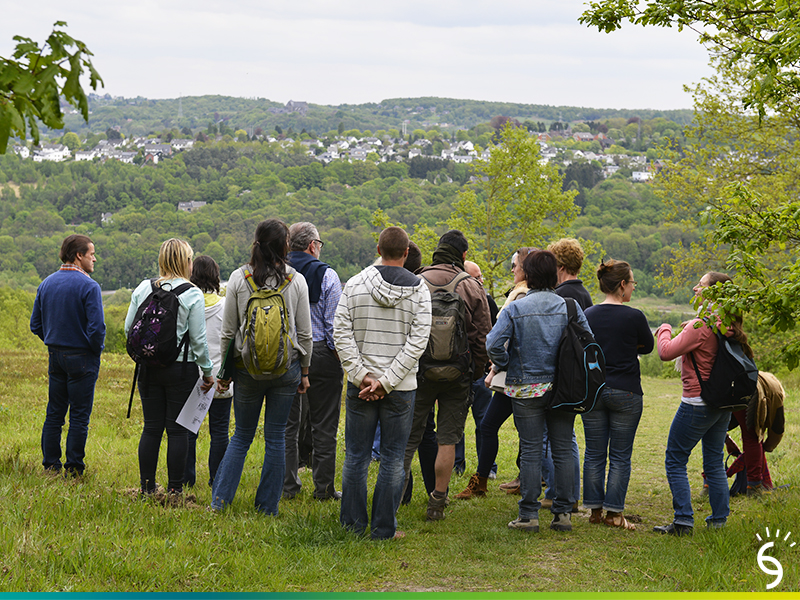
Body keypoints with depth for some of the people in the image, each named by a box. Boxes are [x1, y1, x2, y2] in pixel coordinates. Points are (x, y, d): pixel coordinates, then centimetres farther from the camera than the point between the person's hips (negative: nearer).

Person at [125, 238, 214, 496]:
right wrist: (207, 371, 2)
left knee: (151, 427, 10)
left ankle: (147, 486, 13)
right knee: (178, 429, 3)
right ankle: (174, 489, 4)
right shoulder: (192, 294, -9)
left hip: (149, 367, 4)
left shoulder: (142, 289, 2)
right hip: (181, 368, -4)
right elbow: (198, 338, -8)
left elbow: (129, 328, 6)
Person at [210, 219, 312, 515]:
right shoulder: (297, 280, -3)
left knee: (242, 435, 12)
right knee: (276, 437, 7)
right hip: (286, 367, 0)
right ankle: (268, 507, 11)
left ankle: (219, 500, 6)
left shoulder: (238, 278, -3)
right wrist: (304, 371, 11)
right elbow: (305, 332, 1)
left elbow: (228, 330, 0)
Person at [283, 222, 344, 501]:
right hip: (320, 353, -3)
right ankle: (323, 487, 7)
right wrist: (339, 355, 0)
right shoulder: (327, 275, -8)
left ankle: (288, 485, 13)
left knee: (286, 424, 10)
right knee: (323, 425, 4)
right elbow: (334, 321, -10)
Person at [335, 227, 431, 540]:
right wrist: (386, 382, -13)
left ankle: (354, 522, 19)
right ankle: (383, 527, 8)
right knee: (393, 458, 6)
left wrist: (362, 374, -8)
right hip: (402, 388, -1)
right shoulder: (419, 290, -5)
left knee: (356, 456, 12)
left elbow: (341, 333, -7)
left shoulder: (355, 285, -2)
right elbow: (417, 341, -12)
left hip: (360, 386, 1)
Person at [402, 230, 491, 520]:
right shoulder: (472, 288, -1)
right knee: (447, 439, 7)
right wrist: (475, 371, 11)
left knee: (408, 437, 8)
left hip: (420, 369, 0)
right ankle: (437, 502, 8)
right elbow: (484, 335, 0)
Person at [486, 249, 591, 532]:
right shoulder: (569, 306, 0)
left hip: (527, 389, -2)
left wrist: (503, 366, 4)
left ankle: (529, 514, 3)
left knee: (530, 451, 2)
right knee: (563, 450, 7)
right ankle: (563, 513, 10)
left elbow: (494, 343, -14)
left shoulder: (515, 308, -7)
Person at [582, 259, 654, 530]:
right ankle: (614, 513, 5)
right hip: (625, 392, -4)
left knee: (594, 454, 10)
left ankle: (594, 510, 14)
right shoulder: (634, 317, -12)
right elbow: (647, 347, 5)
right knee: (620, 456, 4)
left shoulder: (588, 314, 0)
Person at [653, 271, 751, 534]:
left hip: (697, 403, -8)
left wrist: (664, 330, -3)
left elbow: (667, 352, -19)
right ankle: (719, 520, 16)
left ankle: (683, 521, -3)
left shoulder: (700, 326, -19)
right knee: (715, 463, 15)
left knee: (675, 461, 1)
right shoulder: (726, 326, 5)